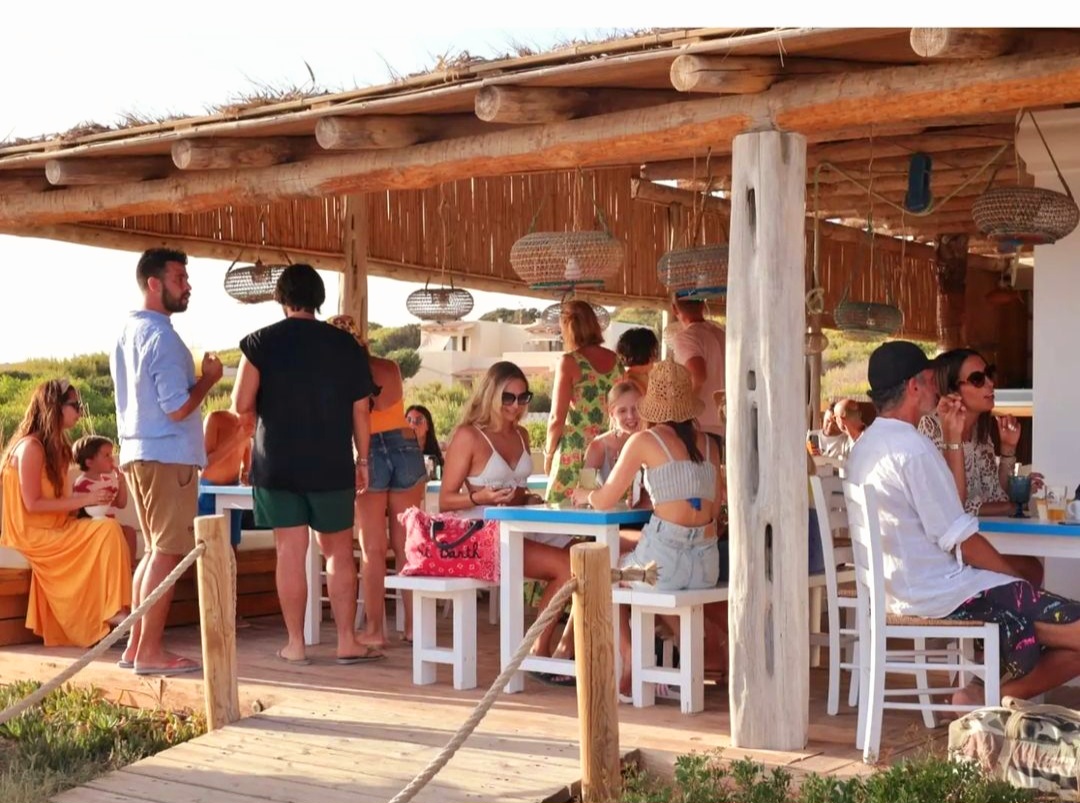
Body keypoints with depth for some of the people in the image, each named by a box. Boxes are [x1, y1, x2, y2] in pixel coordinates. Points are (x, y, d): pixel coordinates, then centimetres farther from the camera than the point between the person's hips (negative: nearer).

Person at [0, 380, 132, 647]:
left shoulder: (53, 445, 14)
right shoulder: (30, 447, -15)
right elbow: (33, 504, -20)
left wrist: (92, 495, -1)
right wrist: (86, 500, -18)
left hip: (52, 528, 9)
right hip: (32, 534, -9)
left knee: (109, 530, -12)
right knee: (107, 531, -21)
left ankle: (113, 610, -17)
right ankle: (112, 611, -19)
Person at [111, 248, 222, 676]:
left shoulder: (127, 332, 13)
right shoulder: (162, 336, -16)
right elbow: (178, 408, -21)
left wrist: (197, 377, 18)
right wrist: (209, 378, -6)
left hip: (136, 452, 10)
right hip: (168, 456, -10)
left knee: (156, 551, 16)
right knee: (168, 553, -5)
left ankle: (137, 644, 18)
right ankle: (150, 652, -2)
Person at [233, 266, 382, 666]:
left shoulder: (261, 342, -4)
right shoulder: (346, 344, 0)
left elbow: (242, 405, -7)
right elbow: (360, 410, 2)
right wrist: (363, 459, 12)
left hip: (277, 464, 0)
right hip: (332, 465, 1)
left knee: (290, 552, 4)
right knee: (339, 552, 9)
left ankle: (296, 644, 8)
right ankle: (347, 641, 9)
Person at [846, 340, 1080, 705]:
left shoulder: (866, 446, 14)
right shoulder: (912, 447, -17)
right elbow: (961, 541, -15)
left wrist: (952, 441, 14)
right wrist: (1020, 580, -3)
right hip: (941, 595, -10)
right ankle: (995, 700, -7)